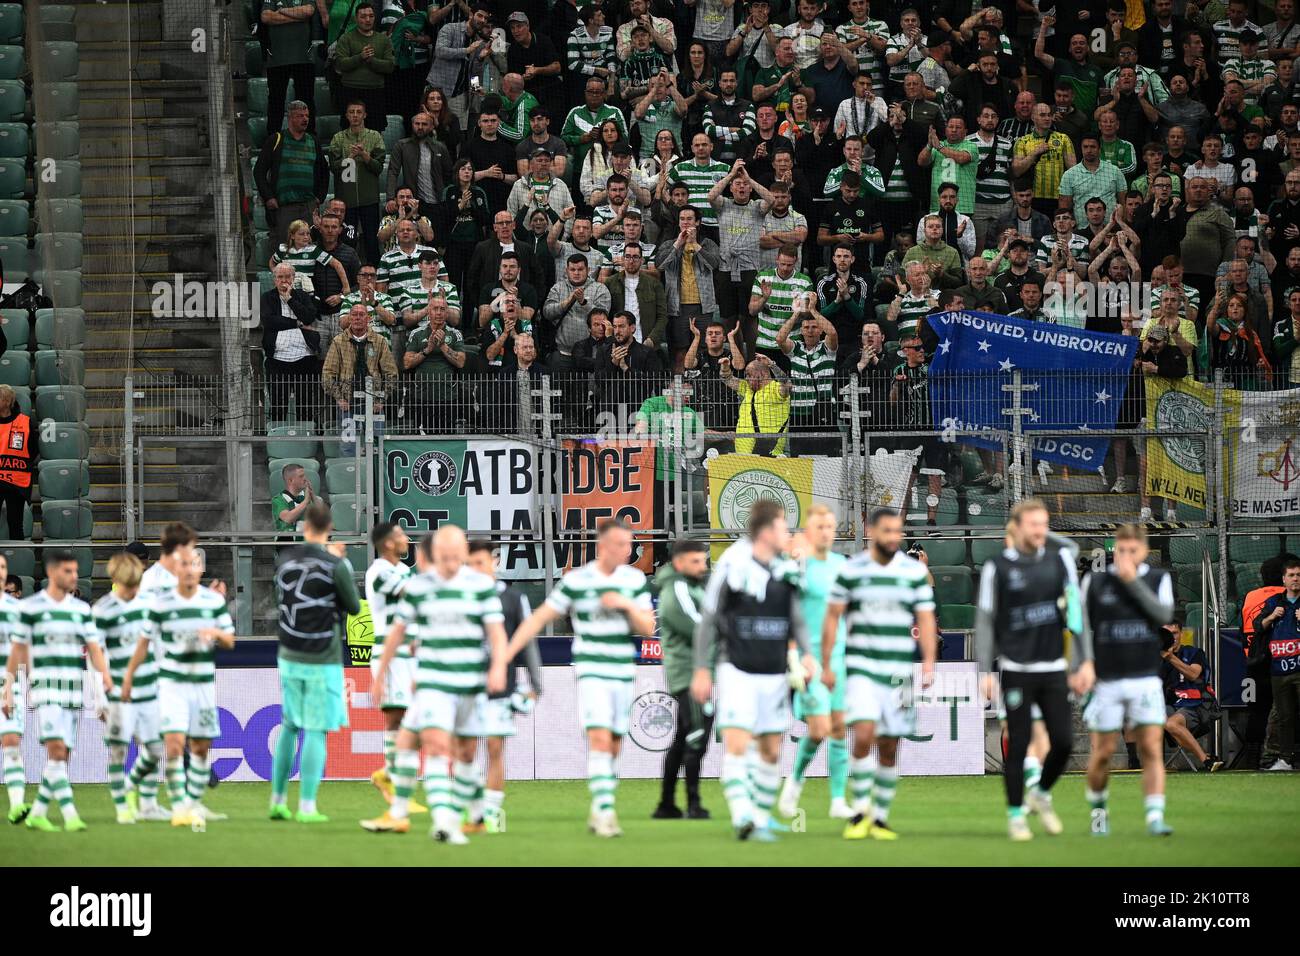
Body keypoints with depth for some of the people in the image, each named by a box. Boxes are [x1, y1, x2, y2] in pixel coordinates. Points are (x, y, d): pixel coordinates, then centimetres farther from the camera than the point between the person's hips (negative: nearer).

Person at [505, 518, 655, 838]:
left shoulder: (635, 580, 6)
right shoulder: (576, 581, -5)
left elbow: (647, 629, 5)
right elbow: (540, 617, -2)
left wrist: (627, 605, -14)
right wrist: (507, 652, -7)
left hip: (624, 673, 4)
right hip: (592, 670, -4)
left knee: (614, 749, 7)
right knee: (600, 739, -19)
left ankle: (598, 813, 19)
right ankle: (605, 811, -21)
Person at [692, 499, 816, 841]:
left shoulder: (785, 572, 7)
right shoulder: (731, 567, -8)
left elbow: (796, 620, 13)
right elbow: (708, 620, -3)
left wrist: (805, 655, -6)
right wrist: (702, 670, -4)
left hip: (774, 673, 6)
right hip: (737, 670, -6)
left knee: (771, 751, 8)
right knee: (736, 745, -16)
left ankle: (762, 817, 19)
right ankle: (743, 817, -23)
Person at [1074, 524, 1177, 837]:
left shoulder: (1159, 579, 5)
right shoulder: (1095, 582, 3)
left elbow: (1164, 614, -12)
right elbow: (1081, 626, 2)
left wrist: (1133, 581, -15)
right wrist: (1083, 664, -13)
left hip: (1146, 680, 0)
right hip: (1106, 682, 0)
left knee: (1152, 749, -10)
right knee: (1103, 752, 3)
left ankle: (1155, 817, -14)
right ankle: (1098, 811, 25)